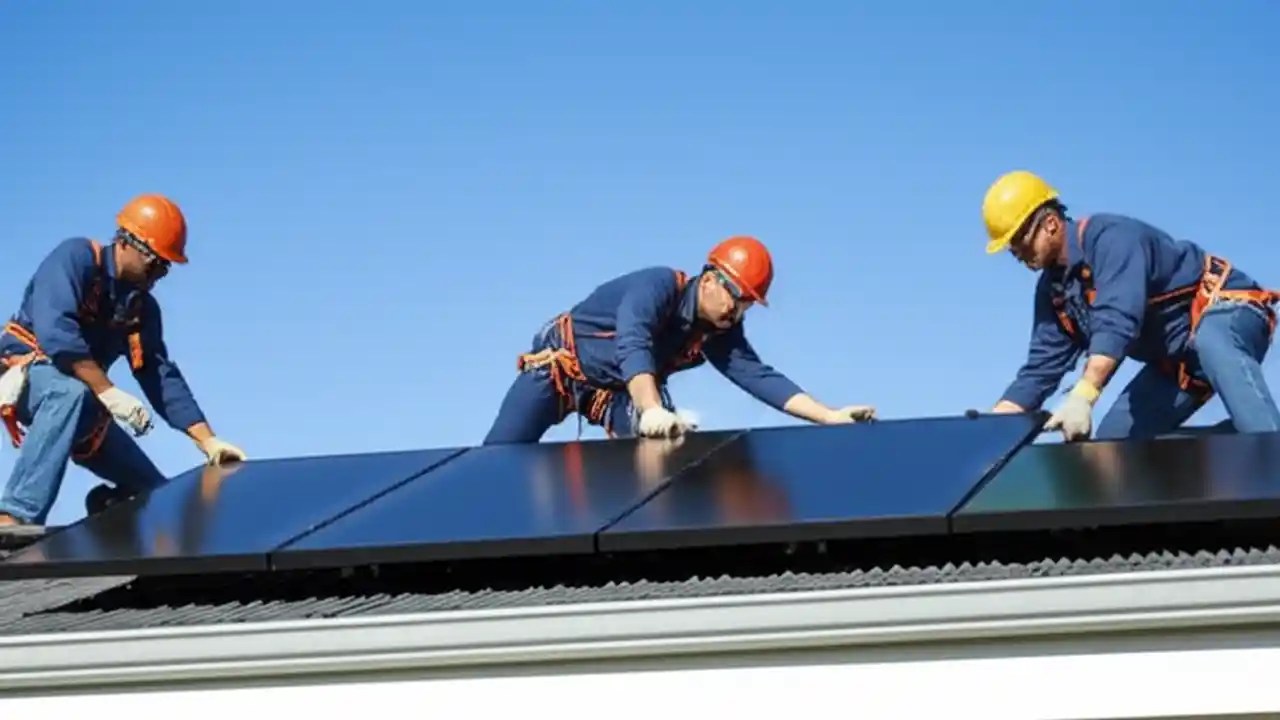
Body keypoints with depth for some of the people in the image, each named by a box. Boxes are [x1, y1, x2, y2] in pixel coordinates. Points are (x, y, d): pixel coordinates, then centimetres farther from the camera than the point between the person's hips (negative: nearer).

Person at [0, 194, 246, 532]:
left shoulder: (143, 307, 7)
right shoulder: (76, 258, -15)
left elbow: (161, 377, 2)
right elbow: (55, 328, -30)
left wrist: (208, 441, -9)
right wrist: (108, 392, -36)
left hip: (80, 406, 8)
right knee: (71, 392, -45)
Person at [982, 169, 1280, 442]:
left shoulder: (1110, 237, -23)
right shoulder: (1053, 290, 5)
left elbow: (1118, 321, -38)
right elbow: (1041, 367, 9)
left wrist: (1082, 396, -49)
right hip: (1178, 362, 10)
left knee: (1212, 344, -44)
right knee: (1112, 440, 1)